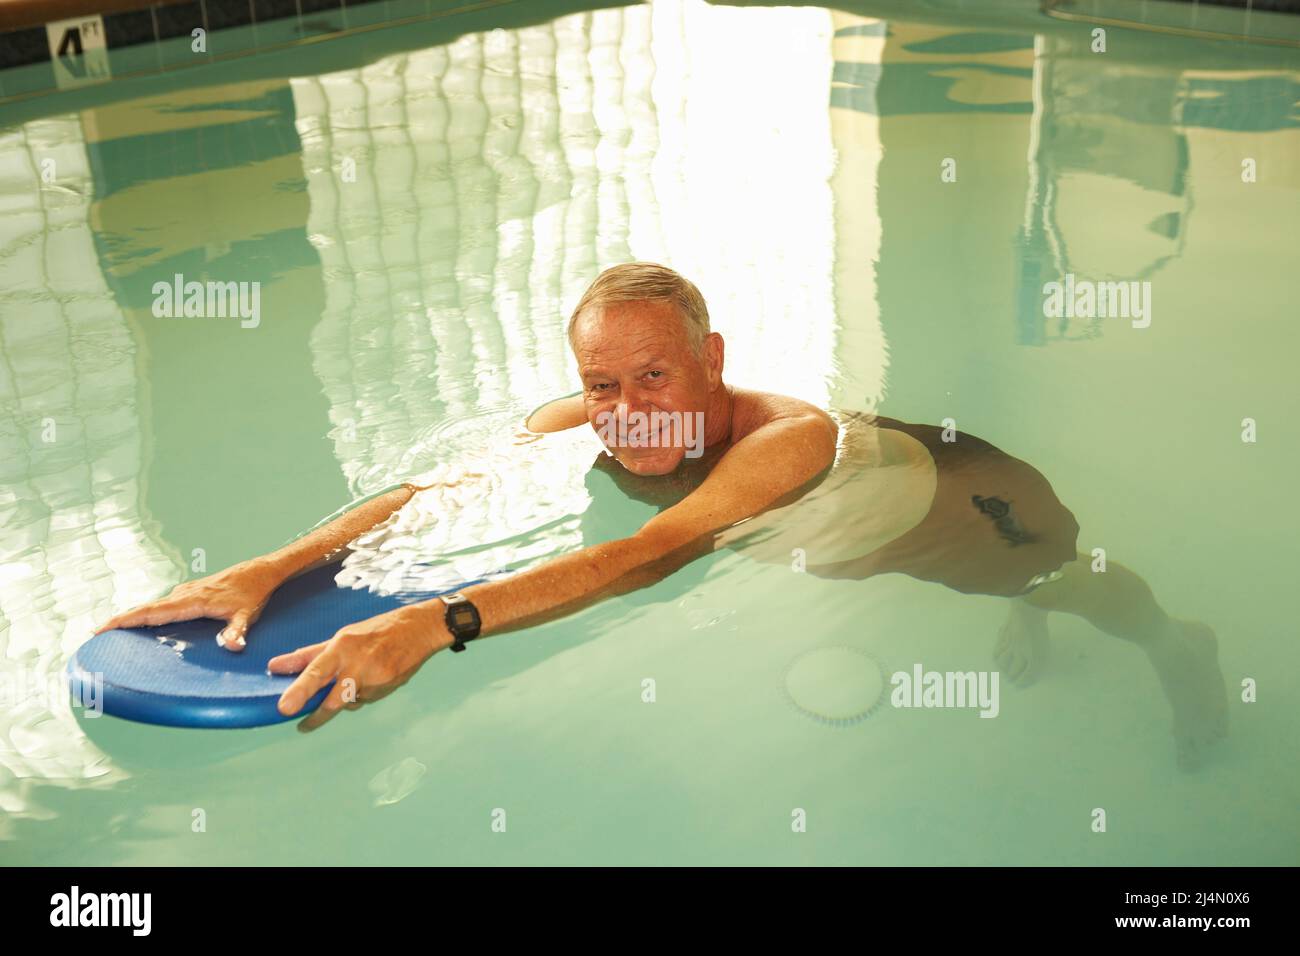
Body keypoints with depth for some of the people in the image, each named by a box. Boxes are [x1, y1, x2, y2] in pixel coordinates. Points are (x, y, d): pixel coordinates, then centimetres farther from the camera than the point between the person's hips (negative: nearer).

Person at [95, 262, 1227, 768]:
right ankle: (1026, 625, 69)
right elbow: (433, 493, -37)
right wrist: (269, 569, -50)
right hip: (844, 545, 5)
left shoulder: (787, 438, -50)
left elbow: (652, 555, -63)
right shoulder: (583, 426, -32)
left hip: (953, 490, -5)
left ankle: (1181, 652, 56)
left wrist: (437, 622, -73)